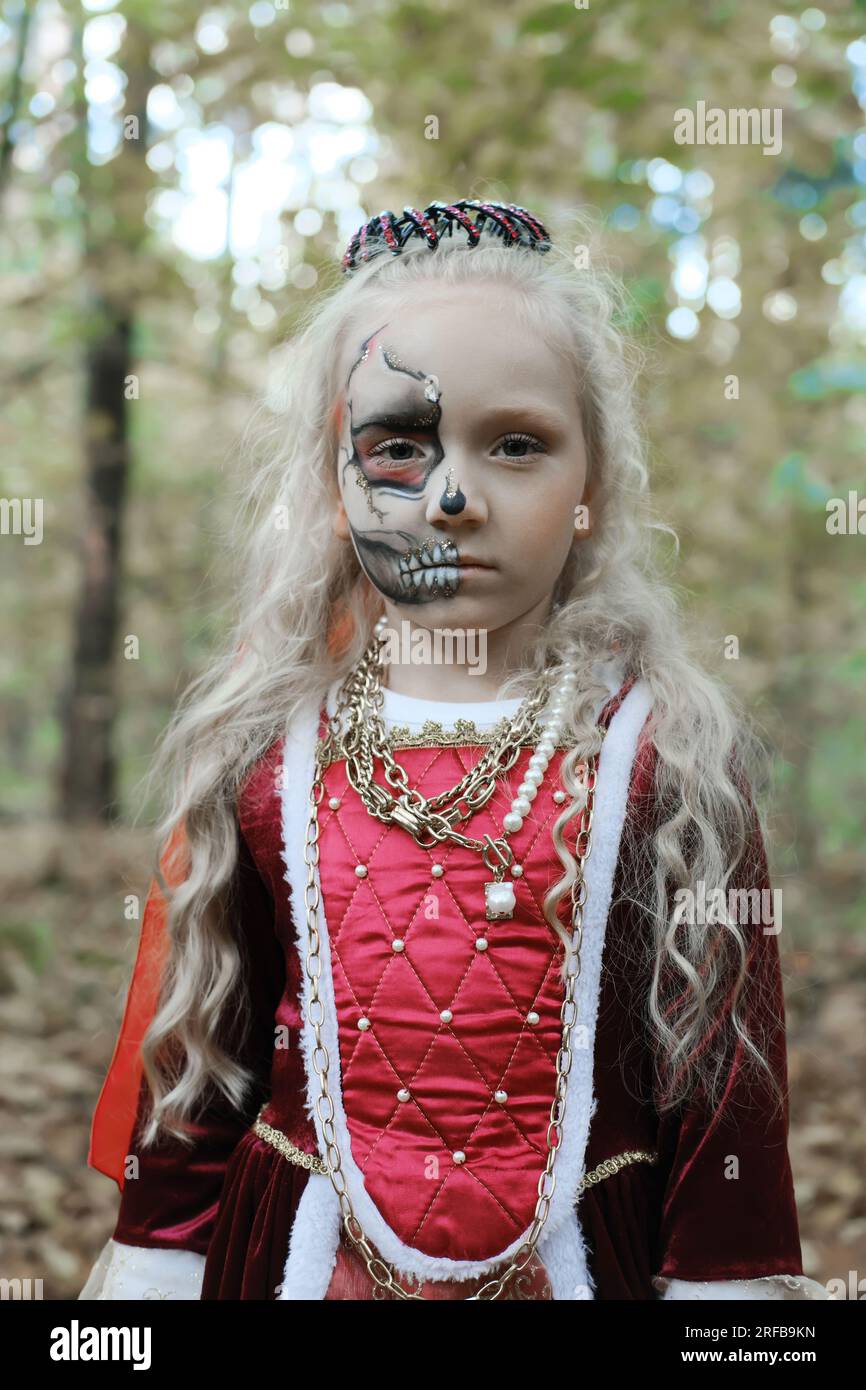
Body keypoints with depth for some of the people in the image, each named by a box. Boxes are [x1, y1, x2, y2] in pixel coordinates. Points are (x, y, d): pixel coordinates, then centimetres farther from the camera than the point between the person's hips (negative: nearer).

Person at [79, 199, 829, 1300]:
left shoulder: (657, 758, -8)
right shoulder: (263, 764, -3)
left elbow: (726, 1085, -6)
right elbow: (189, 1067, 3)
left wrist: (724, 1275, -9)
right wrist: (156, 1265, 3)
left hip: (576, 1253, -1)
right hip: (304, 1249, 2)